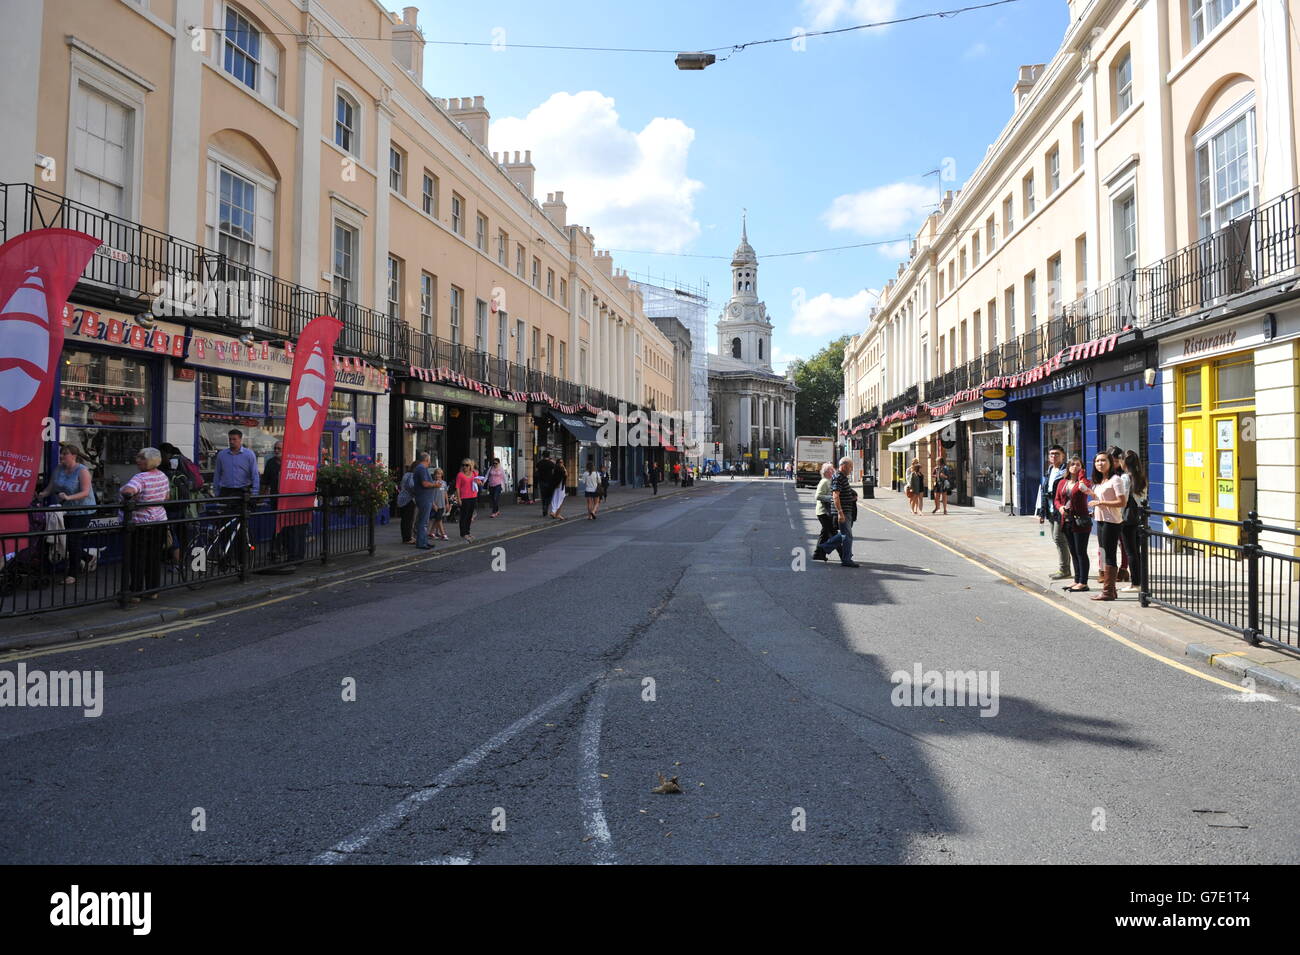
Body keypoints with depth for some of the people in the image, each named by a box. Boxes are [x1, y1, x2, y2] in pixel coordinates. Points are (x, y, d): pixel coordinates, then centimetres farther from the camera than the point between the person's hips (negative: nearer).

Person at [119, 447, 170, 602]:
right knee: (154, 558, 14)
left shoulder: (140, 478, -19)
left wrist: (127, 496, -19)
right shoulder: (163, 476, 4)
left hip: (140, 524, -7)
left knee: (137, 559, 3)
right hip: (160, 521, 7)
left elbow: (127, 491, -38)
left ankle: (135, 593, 8)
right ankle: (153, 591, 21)